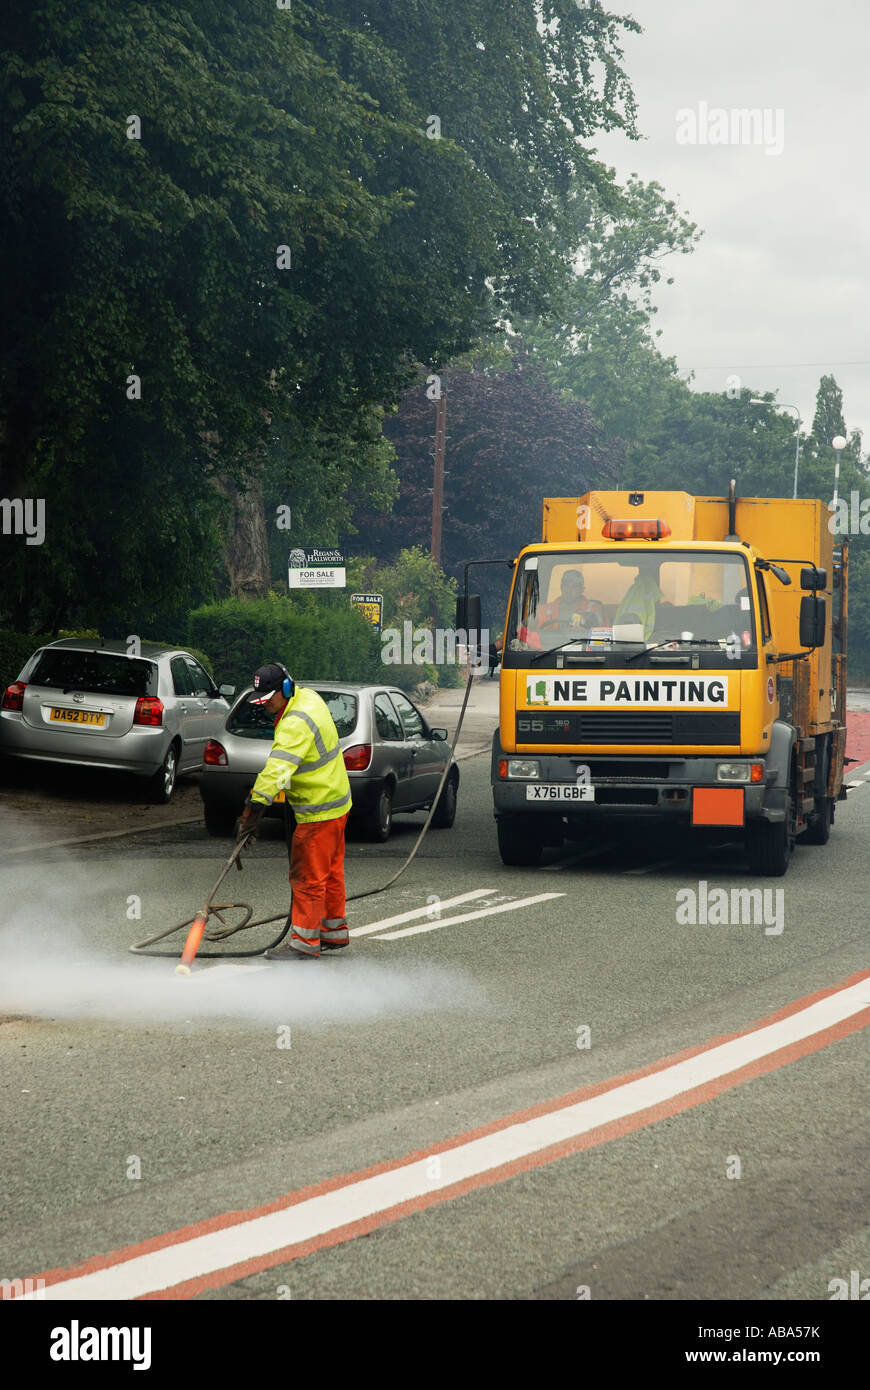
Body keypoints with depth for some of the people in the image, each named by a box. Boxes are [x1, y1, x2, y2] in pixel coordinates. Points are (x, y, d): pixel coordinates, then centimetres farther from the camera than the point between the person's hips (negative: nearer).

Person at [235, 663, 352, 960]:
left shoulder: (296, 725, -27)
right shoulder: (308, 697, 5)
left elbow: (277, 771, -36)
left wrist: (253, 810, -39)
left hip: (318, 811, -10)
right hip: (336, 800, 10)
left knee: (307, 876, -4)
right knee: (330, 871, 19)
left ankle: (305, 941, 1)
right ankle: (334, 932, 30)